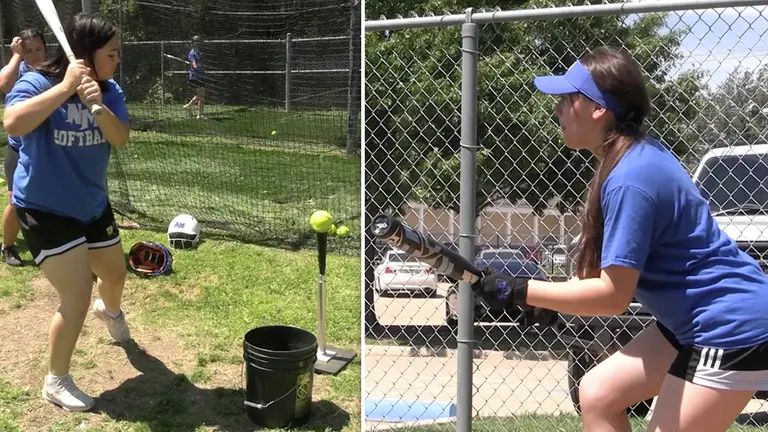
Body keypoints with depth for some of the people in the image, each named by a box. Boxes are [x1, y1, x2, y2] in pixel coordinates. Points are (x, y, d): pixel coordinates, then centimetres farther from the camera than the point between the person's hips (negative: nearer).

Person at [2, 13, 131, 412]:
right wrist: (65, 87, -35)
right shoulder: (38, 82, -18)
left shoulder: (110, 91, -3)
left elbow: (120, 139, -17)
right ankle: (55, 382, 11)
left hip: (92, 204, 6)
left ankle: (110, 311, 61)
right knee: (78, 297, -10)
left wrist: (98, 105, -35)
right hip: (45, 208, -6)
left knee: (115, 273, 24)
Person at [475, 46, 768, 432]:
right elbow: (615, 265, 10)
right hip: (691, 322, 10)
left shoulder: (631, 179, -27)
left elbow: (613, 295, -25)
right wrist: (551, 294, -1)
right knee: (597, 394, 11)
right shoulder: (636, 156, 3)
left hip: (733, 327, -10)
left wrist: (520, 292, -20)